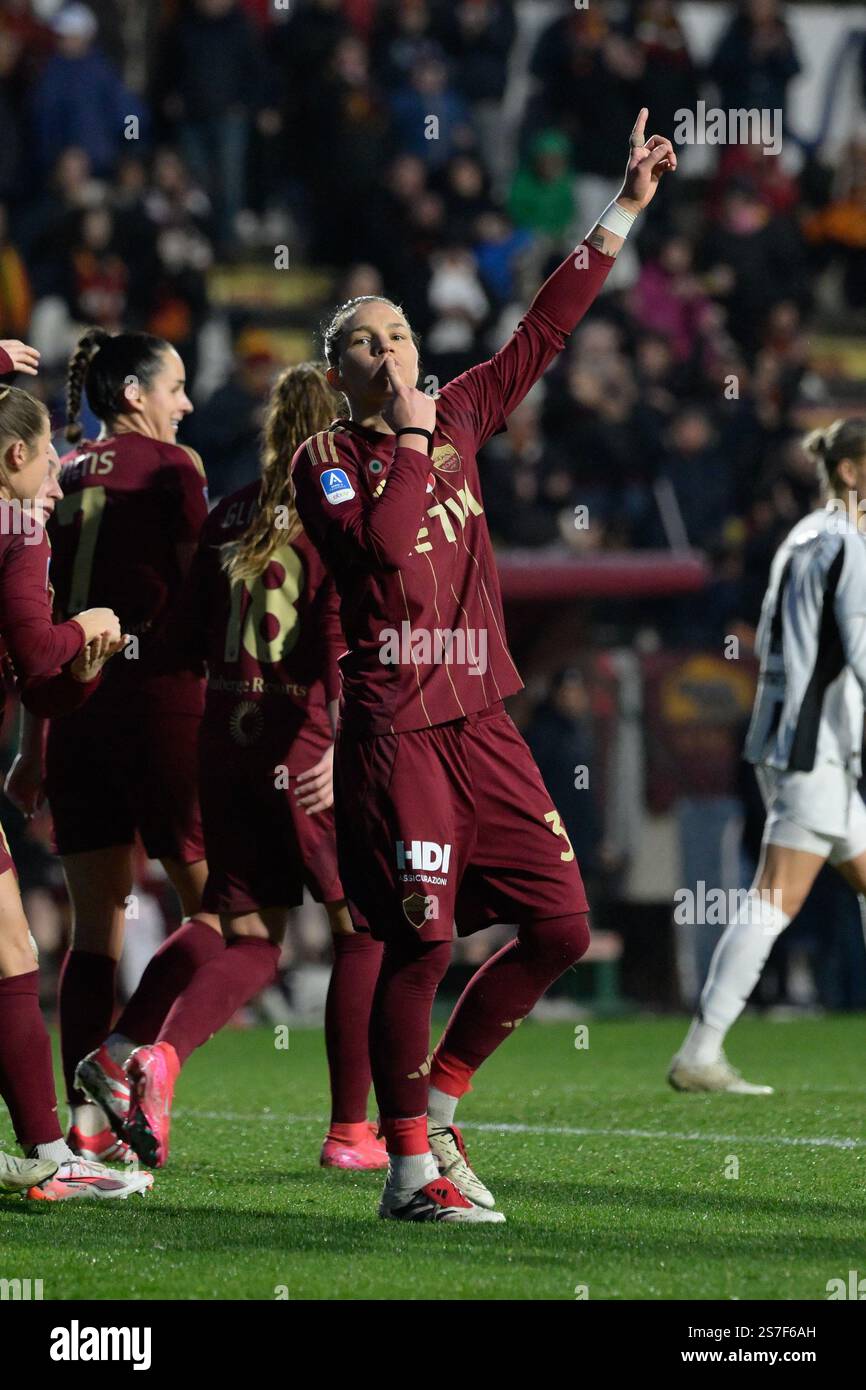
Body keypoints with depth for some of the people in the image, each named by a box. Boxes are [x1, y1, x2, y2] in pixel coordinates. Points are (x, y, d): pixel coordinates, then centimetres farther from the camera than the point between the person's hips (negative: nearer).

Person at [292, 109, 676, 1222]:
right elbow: (383, 544, -14)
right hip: (395, 724, -6)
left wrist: (624, 211, 15)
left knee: (560, 925, 0)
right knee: (420, 943, -9)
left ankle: (437, 1100, 15)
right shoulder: (324, 461, 1)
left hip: (481, 715, 6)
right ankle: (412, 1166, 0)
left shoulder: (458, 421, 14)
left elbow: (545, 331, 15)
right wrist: (407, 440, -3)